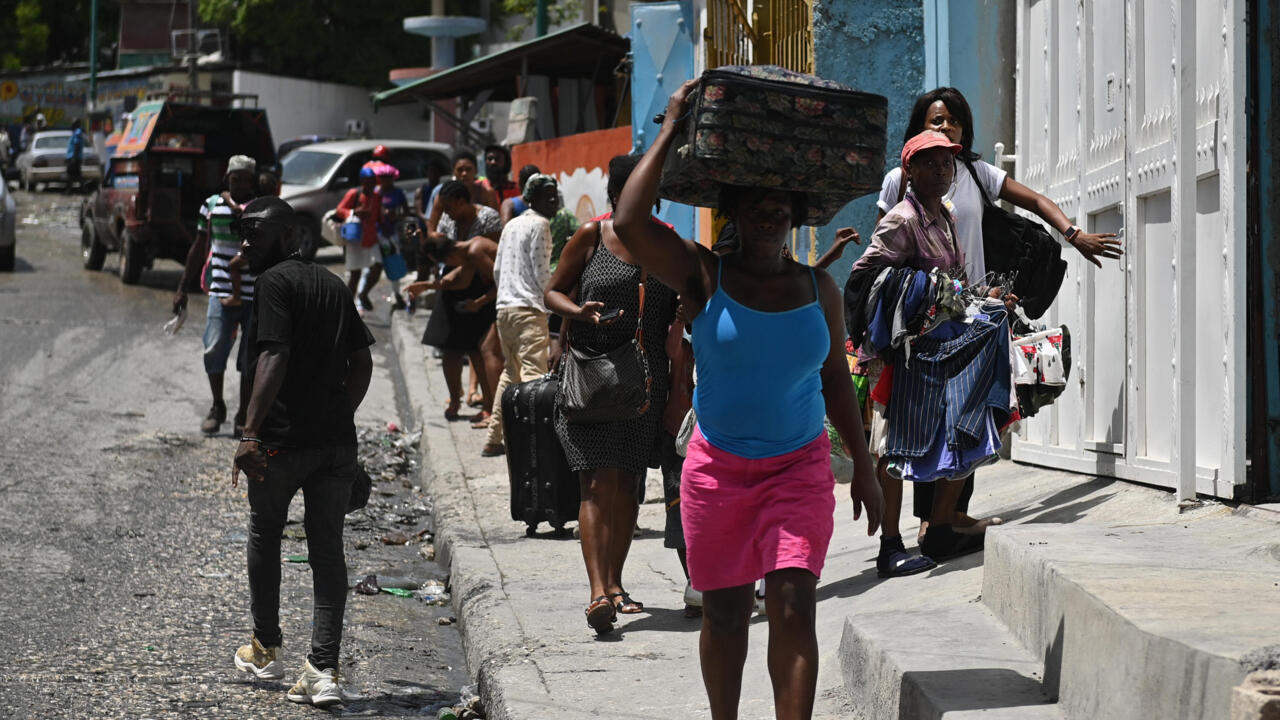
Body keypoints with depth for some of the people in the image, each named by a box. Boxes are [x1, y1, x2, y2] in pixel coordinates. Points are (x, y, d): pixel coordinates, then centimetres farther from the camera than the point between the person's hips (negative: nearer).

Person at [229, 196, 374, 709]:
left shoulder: (275, 282, -8)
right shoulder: (334, 284, 13)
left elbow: (273, 358, -19)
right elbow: (362, 362, 13)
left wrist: (250, 432, -22)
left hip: (283, 439, -5)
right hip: (337, 441, 5)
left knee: (264, 536, 17)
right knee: (327, 547, 5)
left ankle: (266, 649, 29)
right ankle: (324, 670, -3)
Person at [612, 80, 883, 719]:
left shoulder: (819, 290, 4)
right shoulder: (704, 278, -5)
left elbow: (836, 379, 13)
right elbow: (628, 222, -19)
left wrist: (864, 468, 12)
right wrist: (671, 132, -14)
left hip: (800, 468, 1)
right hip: (719, 468, -1)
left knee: (793, 608, -12)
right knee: (724, 614, 9)